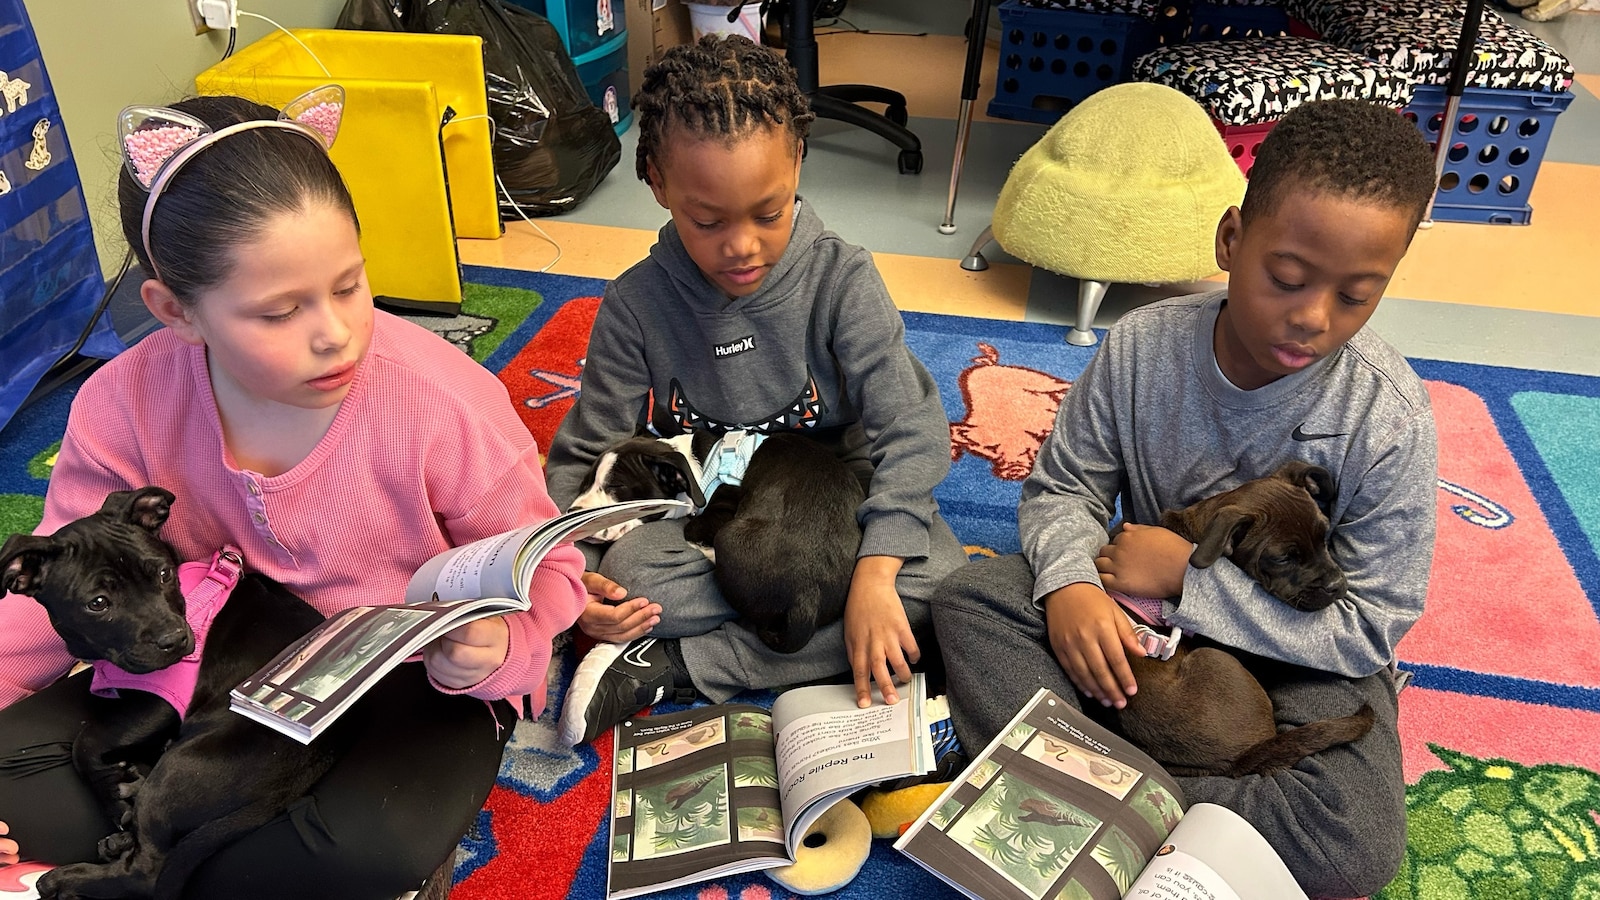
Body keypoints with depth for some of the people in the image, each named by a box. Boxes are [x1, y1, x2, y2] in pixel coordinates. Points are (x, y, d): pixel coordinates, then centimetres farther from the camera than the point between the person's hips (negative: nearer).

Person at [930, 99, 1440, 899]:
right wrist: (1069, 581, -26)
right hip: (1134, 607, 2)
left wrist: (1190, 577, -23)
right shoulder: (1143, 346, -15)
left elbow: (1371, 627, -17)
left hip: (1296, 646, -2)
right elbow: (1062, 486, -4)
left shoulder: (1391, 422, -20)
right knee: (968, 599, -19)